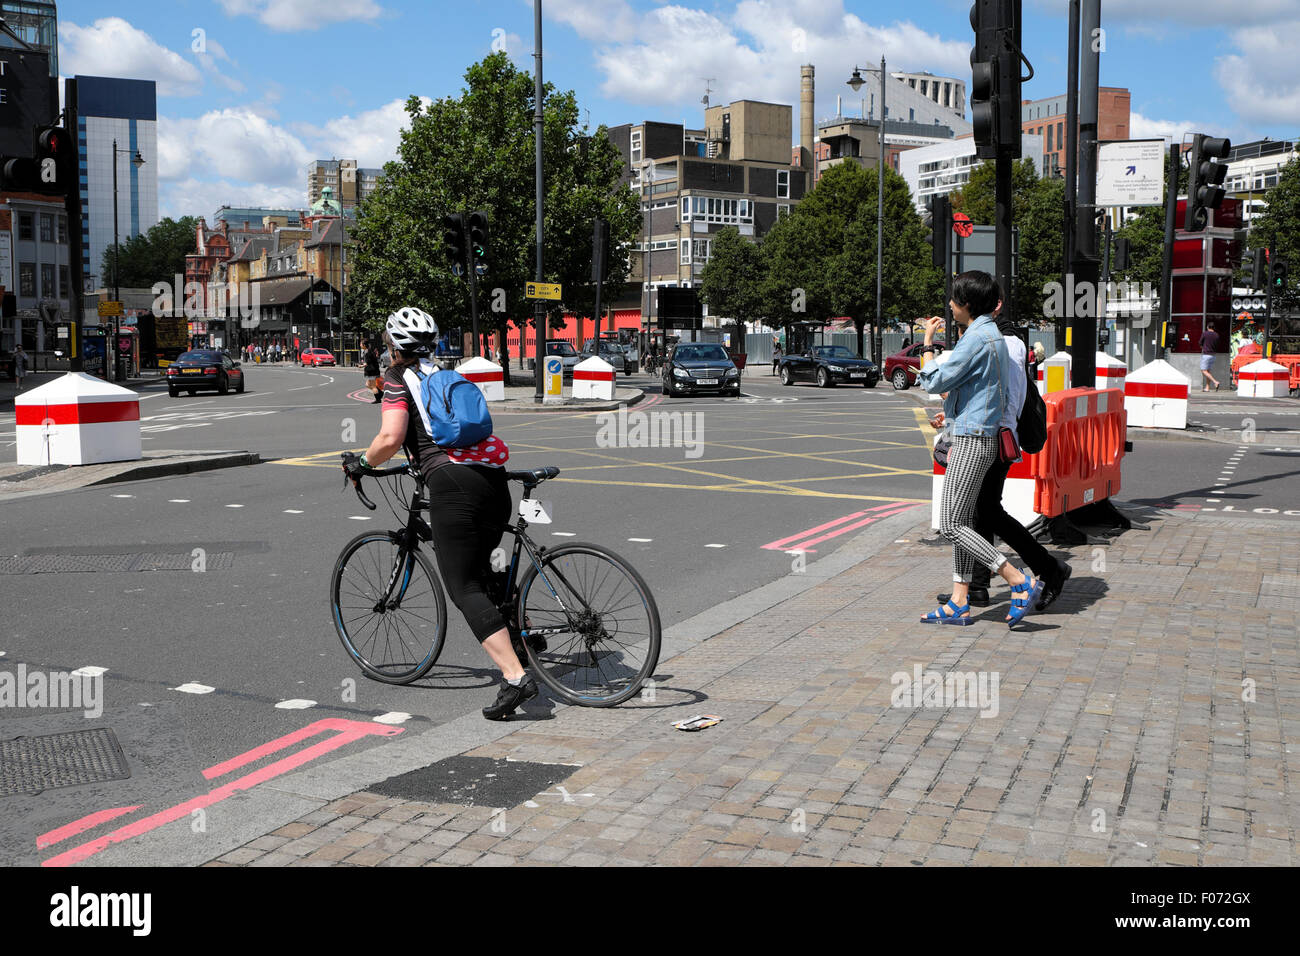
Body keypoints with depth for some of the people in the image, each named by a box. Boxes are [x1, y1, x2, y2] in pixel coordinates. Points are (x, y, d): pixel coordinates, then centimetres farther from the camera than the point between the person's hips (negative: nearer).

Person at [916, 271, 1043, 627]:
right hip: (975, 438, 11)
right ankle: (959, 604, 13)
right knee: (962, 521, 11)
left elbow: (934, 382, -17)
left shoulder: (977, 339, -17)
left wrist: (927, 342, -5)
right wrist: (952, 416, 25)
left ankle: (1021, 582, -10)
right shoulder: (993, 336, 15)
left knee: (951, 525, -10)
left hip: (973, 442, -11)